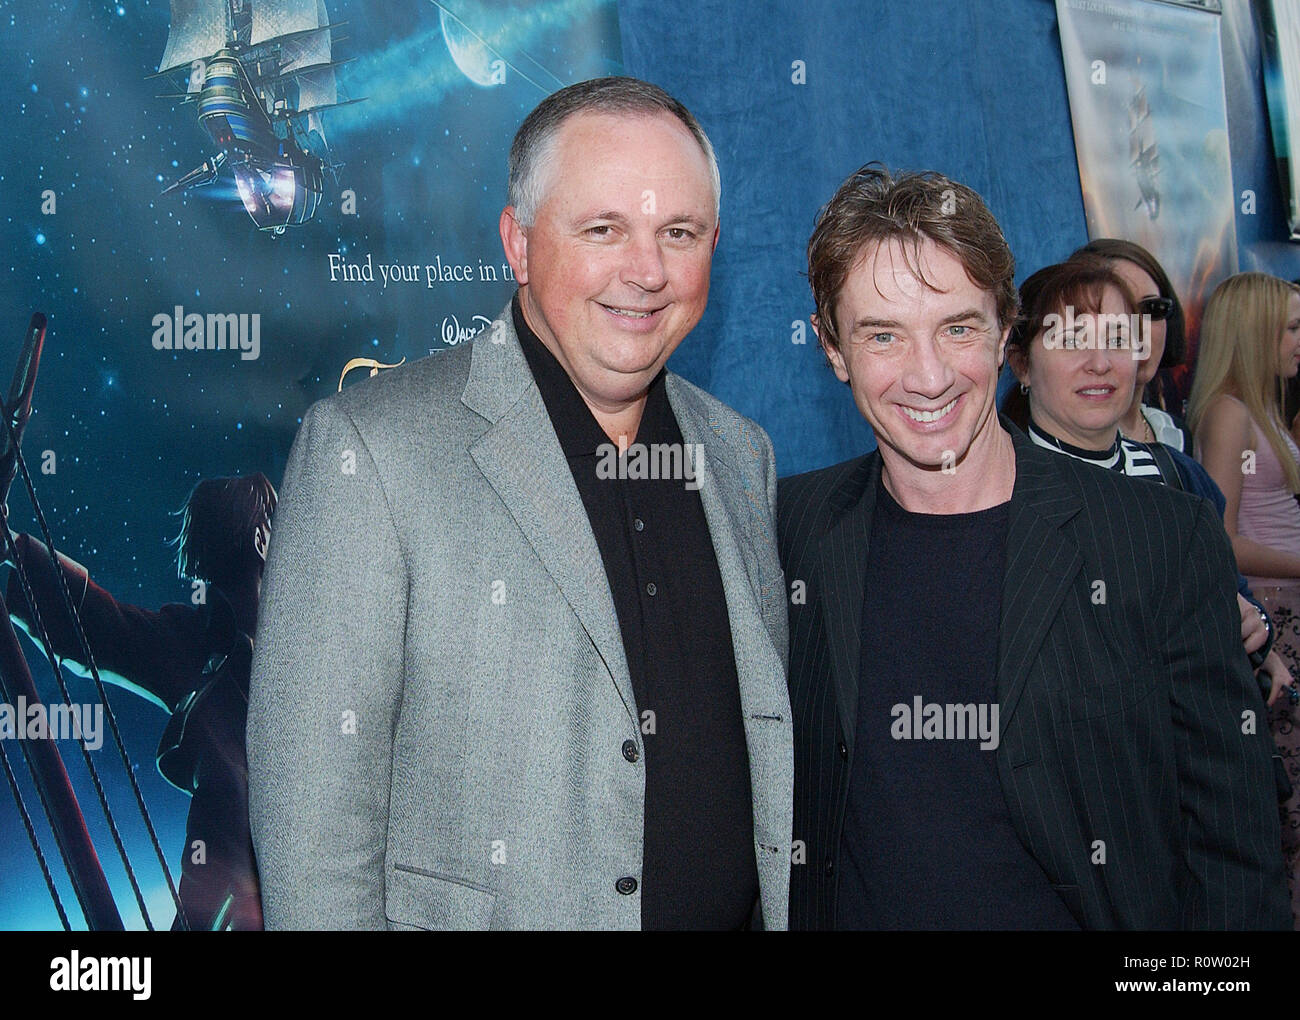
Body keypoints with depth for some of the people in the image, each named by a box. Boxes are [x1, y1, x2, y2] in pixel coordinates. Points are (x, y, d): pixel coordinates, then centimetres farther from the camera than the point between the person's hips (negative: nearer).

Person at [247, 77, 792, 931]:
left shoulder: (742, 455, 5)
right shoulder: (371, 448, -14)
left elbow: (770, 745, 11)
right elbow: (314, 806, -16)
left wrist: (785, 915, 6)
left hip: (735, 915, 5)